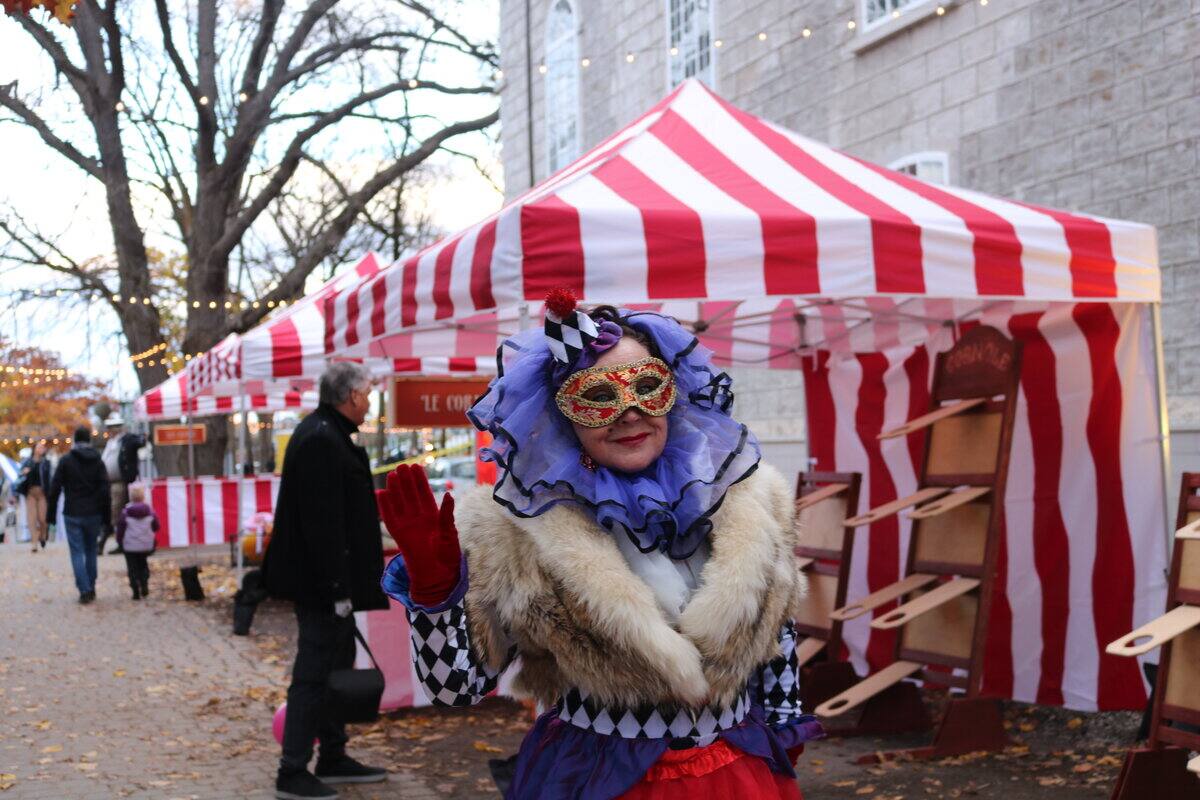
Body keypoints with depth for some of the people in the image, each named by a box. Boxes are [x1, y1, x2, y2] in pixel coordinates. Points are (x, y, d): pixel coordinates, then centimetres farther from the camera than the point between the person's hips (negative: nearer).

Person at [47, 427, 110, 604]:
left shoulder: (65, 460, -4)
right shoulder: (98, 461, 1)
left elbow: (55, 488, -6)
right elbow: (105, 491, -1)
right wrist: (107, 517, 3)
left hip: (72, 514, -2)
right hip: (93, 514, 2)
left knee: (77, 552, 0)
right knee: (91, 551, 15)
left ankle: (85, 590, -9)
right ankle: (91, 588, 18)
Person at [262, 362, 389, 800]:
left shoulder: (326, 434, 14)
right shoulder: (320, 440, -20)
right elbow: (323, 522, -25)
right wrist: (337, 587, -24)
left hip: (326, 581, 11)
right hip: (320, 582, -11)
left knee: (337, 664, 18)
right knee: (315, 671, -4)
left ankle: (333, 758, 29)